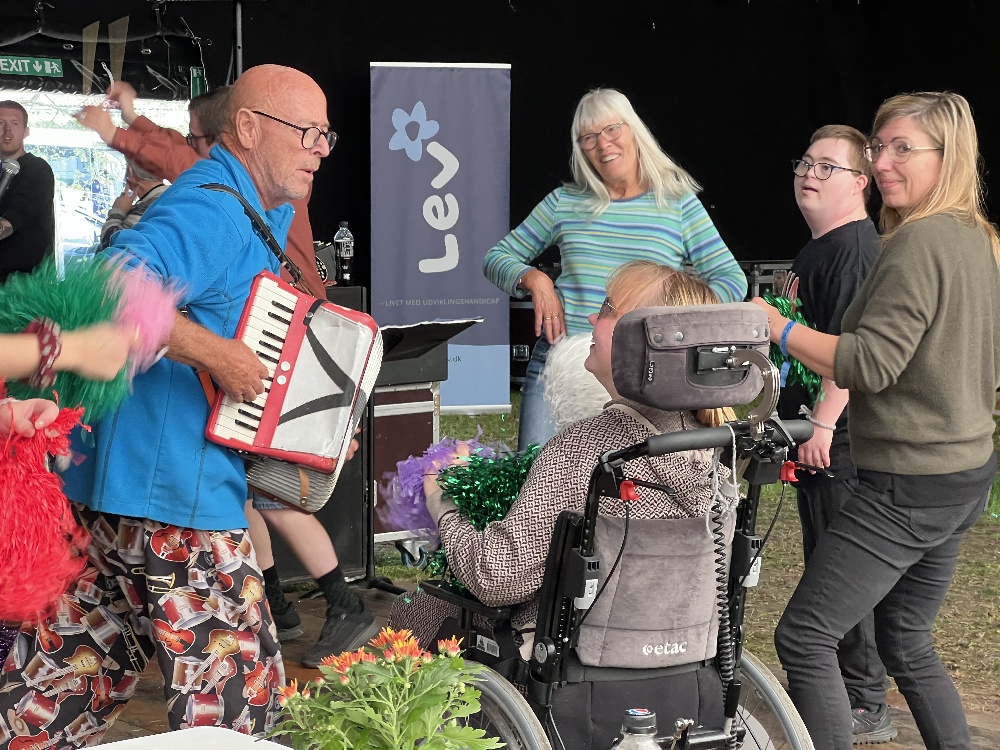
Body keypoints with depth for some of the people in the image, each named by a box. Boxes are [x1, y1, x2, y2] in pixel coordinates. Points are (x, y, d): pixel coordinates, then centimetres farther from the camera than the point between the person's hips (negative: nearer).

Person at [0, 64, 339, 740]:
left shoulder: (263, 210, 17)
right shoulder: (213, 210, -17)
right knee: (238, 694, -2)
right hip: (172, 495, -11)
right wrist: (213, 351, -28)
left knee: (86, 669, 18)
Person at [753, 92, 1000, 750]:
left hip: (906, 486, -10)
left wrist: (776, 326, -16)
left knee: (804, 637, -6)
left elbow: (870, 362, -24)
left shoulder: (920, 241, -18)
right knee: (907, 640, 20)